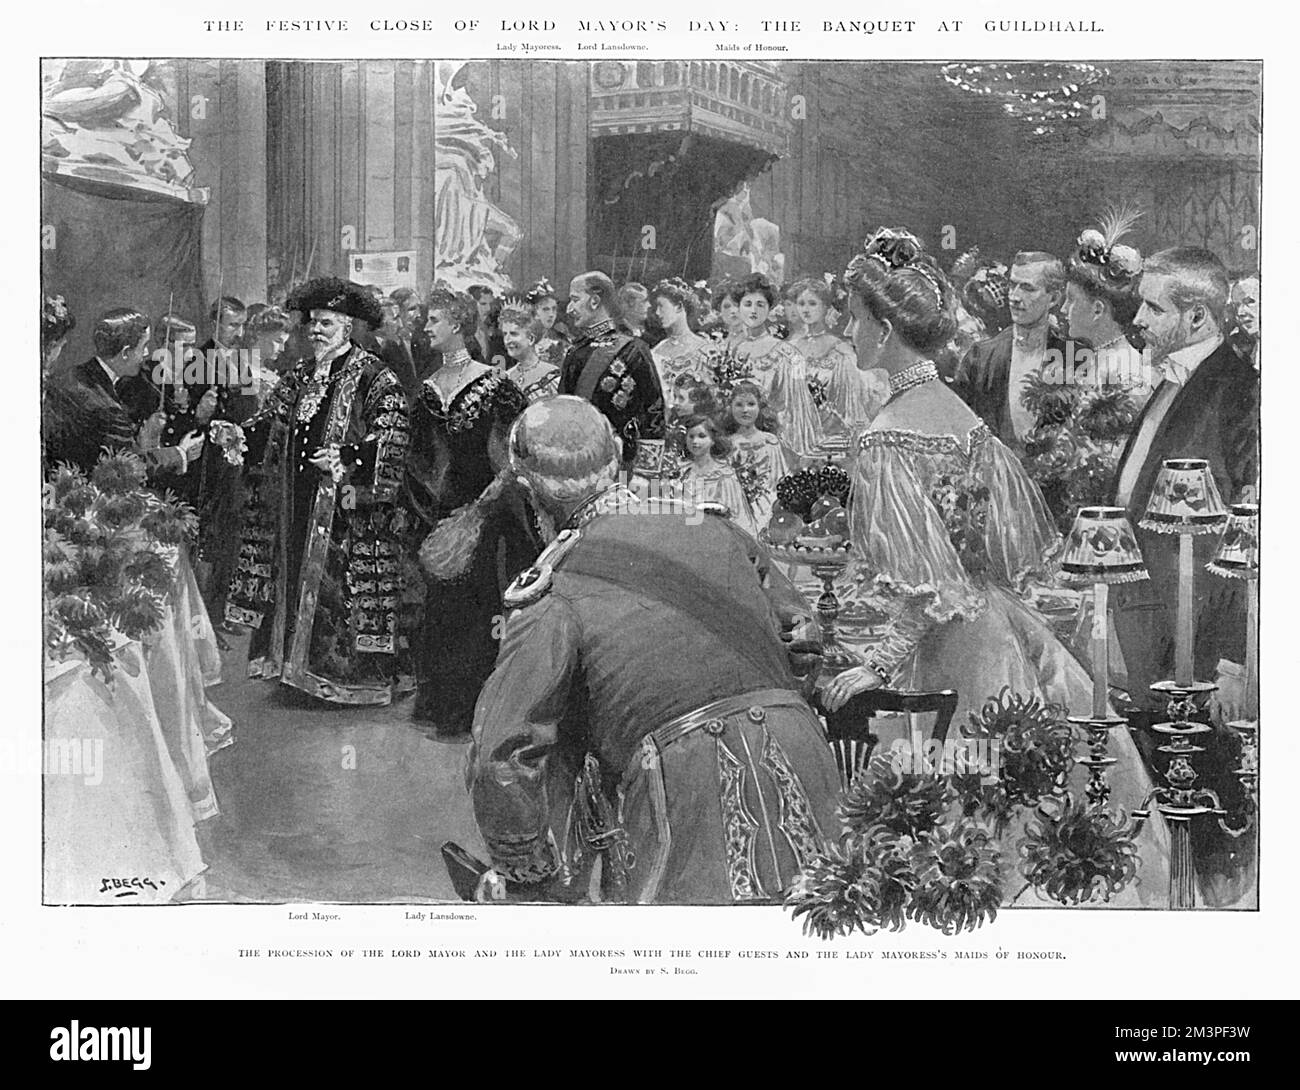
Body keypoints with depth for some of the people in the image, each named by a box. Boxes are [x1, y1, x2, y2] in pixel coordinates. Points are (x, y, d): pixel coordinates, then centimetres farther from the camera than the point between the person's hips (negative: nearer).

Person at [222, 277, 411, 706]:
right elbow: (268, 425, 16)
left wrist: (346, 458, -27)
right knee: (292, 585, 6)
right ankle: (296, 666, 16)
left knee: (337, 587, -5)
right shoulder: (299, 378, 15)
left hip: (346, 510, -6)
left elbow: (391, 443, -16)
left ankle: (354, 676, 4)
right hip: (294, 509, 6)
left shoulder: (376, 380, -6)